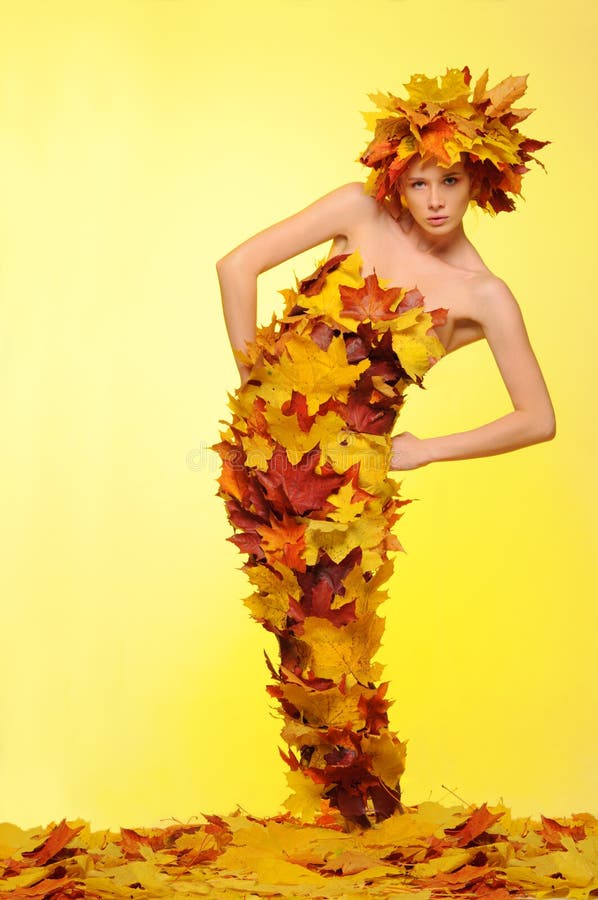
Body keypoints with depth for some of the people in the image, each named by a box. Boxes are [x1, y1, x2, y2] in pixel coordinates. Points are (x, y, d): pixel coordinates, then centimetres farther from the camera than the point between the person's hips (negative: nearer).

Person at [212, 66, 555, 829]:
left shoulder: (484, 297, -8)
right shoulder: (360, 212, -5)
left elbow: (537, 419, -4)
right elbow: (237, 266, -5)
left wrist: (428, 450, -3)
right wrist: (252, 377, -3)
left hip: (346, 466, -2)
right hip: (267, 431, 2)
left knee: (331, 636, 5)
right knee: (294, 624, 11)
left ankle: (358, 799, 29)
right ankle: (323, 792, 30)